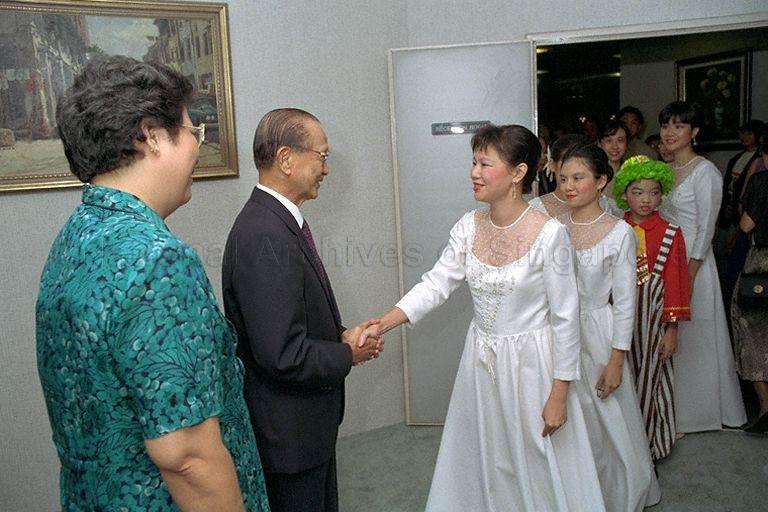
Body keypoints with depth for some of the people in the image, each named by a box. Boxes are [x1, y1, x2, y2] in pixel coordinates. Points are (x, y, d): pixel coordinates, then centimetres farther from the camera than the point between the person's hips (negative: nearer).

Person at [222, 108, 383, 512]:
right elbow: (284, 356, -30)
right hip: (289, 431, -9)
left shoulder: (277, 220, 4)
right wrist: (348, 354, -14)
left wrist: (340, 335, -1)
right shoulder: (265, 237, -28)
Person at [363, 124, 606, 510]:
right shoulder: (468, 227, -3)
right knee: (481, 461, 19)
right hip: (480, 362, 5)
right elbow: (435, 284, -5)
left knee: (536, 464, 11)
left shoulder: (549, 233, -17)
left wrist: (559, 395, -12)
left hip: (530, 362, -5)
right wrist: (381, 325, -18)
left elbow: (565, 318, -14)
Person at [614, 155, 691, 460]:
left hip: (653, 317, -2)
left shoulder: (670, 234, -5)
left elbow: (675, 283, -4)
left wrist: (672, 329, -6)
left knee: (650, 379, 6)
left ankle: (651, 445, 22)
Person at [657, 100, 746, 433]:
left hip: (691, 264, -7)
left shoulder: (705, 172, -11)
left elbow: (706, 230, -15)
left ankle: (694, 413, 18)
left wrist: (689, 277, -19)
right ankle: (675, 409, 25)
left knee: (690, 340, 3)